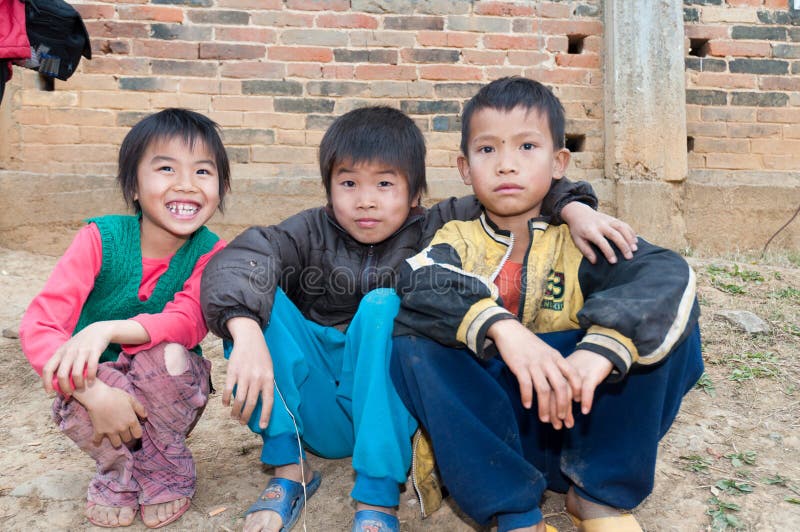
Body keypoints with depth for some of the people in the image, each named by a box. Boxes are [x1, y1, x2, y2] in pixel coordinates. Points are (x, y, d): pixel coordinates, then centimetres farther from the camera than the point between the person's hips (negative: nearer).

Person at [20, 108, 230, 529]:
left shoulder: (210, 252, -14)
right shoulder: (101, 238, -17)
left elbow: (188, 322, -30)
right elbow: (38, 326, -22)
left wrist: (107, 329, -45)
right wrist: (94, 393, -36)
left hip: (169, 398, 1)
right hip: (102, 390, 0)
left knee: (167, 353, -31)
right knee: (79, 395, -33)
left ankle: (167, 474, -4)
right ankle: (118, 472, 2)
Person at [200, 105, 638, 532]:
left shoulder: (434, 232, -2)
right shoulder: (312, 234, -3)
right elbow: (234, 262, -20)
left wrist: (576, 209, -24)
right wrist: (246, 335, -38)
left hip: (391, 411, -1)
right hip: (317, 415, 1)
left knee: (382, 305, -29)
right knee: (255, 298, -18)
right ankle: (289, 470, -15)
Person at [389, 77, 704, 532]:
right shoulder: (458, 240, 4)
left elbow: (669, 274, -17)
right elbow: (420, 283, -20)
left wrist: (602, 348, -36)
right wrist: (499, 326, -38)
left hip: (575, 411, 1)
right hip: (487, 419, 0)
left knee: (673, 313, -17)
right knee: (411, 342, -25)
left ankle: (601, 492, -6)